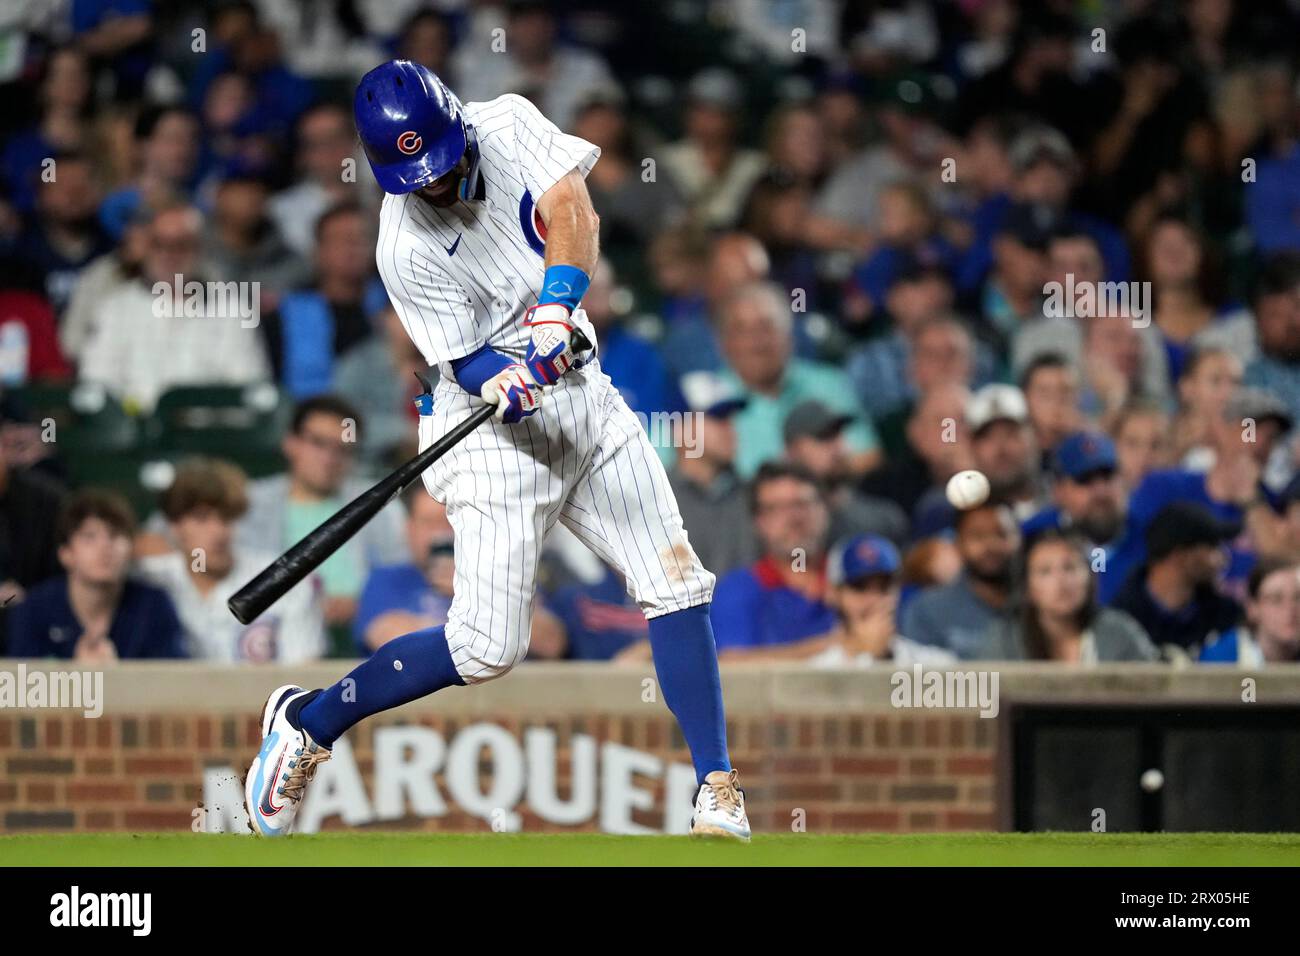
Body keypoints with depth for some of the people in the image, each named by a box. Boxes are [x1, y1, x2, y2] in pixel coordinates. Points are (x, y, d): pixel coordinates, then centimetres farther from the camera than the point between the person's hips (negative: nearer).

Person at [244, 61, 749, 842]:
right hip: (498, 426, -5)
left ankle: (719, 795, -1)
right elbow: (467, 362, -17)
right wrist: (506, 385, -39)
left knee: (679, 587, -4)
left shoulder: (509, 126, -7)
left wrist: (558, 305, -38)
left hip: (584, 393, 5)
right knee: (488, 646, -10)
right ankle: (310, 722, 8)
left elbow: (572, 208, -22)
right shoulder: (406, 248, -17)